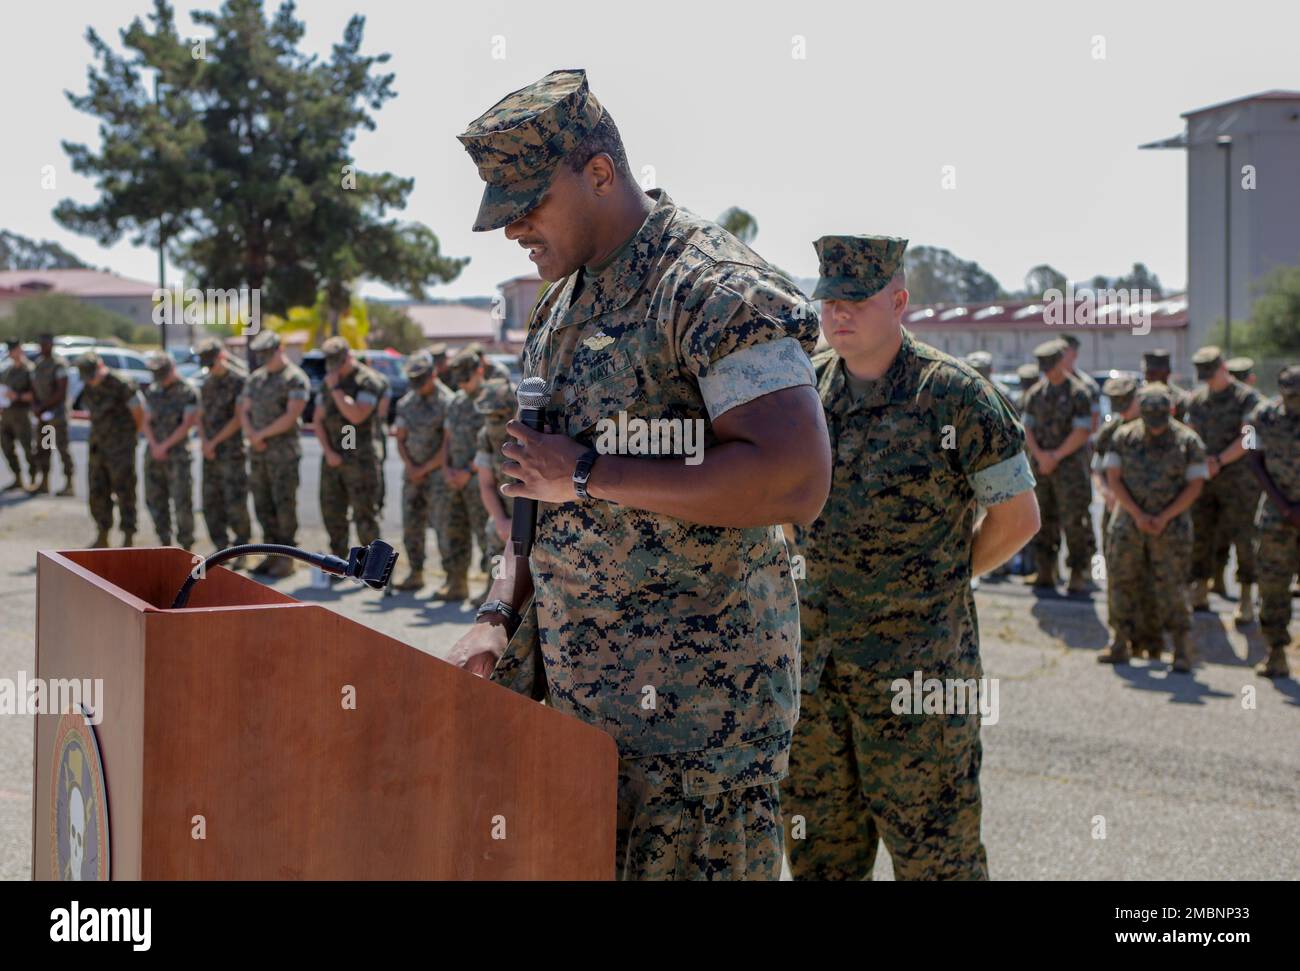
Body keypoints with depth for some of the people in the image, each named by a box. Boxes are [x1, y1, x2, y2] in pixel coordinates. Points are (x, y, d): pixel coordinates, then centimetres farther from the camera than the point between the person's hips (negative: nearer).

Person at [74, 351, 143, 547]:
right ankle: (102, 538, 19)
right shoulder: (89, 388, 5)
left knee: (124, 493, -3)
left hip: (121, 449, -7)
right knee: (97, 492, 9)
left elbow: (139, 412, -9)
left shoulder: (120, 386, -17)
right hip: (98, 448, 7)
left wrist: (135, 436, 5)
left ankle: (128, 539, 4)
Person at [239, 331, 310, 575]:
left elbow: (291, 416, -16)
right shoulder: (255, 379, 14)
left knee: (284, 505, -6)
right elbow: (244, 412, 12)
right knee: (263, 506, 7)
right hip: (258, 454, 7)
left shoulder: (296, 379, -8)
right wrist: (252, 435, -8)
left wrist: (261, 434, -11)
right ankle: (272, 555, 14)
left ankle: (286, 559, -2)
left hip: (284, 452, -7)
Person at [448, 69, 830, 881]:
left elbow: (797, 479, -26)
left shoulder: (717, 288, -14)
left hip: (695, 695, -8)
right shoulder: (562, 307, 15)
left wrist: (588, 473, -20)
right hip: (567, 679, 8)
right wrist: (499, 619, 8)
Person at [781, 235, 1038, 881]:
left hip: (916, 661, -5)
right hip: (811, 655, 5)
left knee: (933, 850, 1)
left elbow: (1017, 517, -2)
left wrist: (938, 583, 5)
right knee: (818, 846, 13)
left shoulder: (954, 395, -9)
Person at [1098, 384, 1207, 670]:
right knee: (1122, 583, 5)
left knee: (1171, 587, -5)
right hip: (1129, 522, 2)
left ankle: (1182, 649, 2)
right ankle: (1120, 645, 14)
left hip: (1170, 526, -2)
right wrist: (1137, 515, -10)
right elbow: (1114, 478, 0)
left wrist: (1164, 517, -11)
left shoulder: (1188, 440, -1)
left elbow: (1194, 485, -2)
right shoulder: (1124, 437, 3)